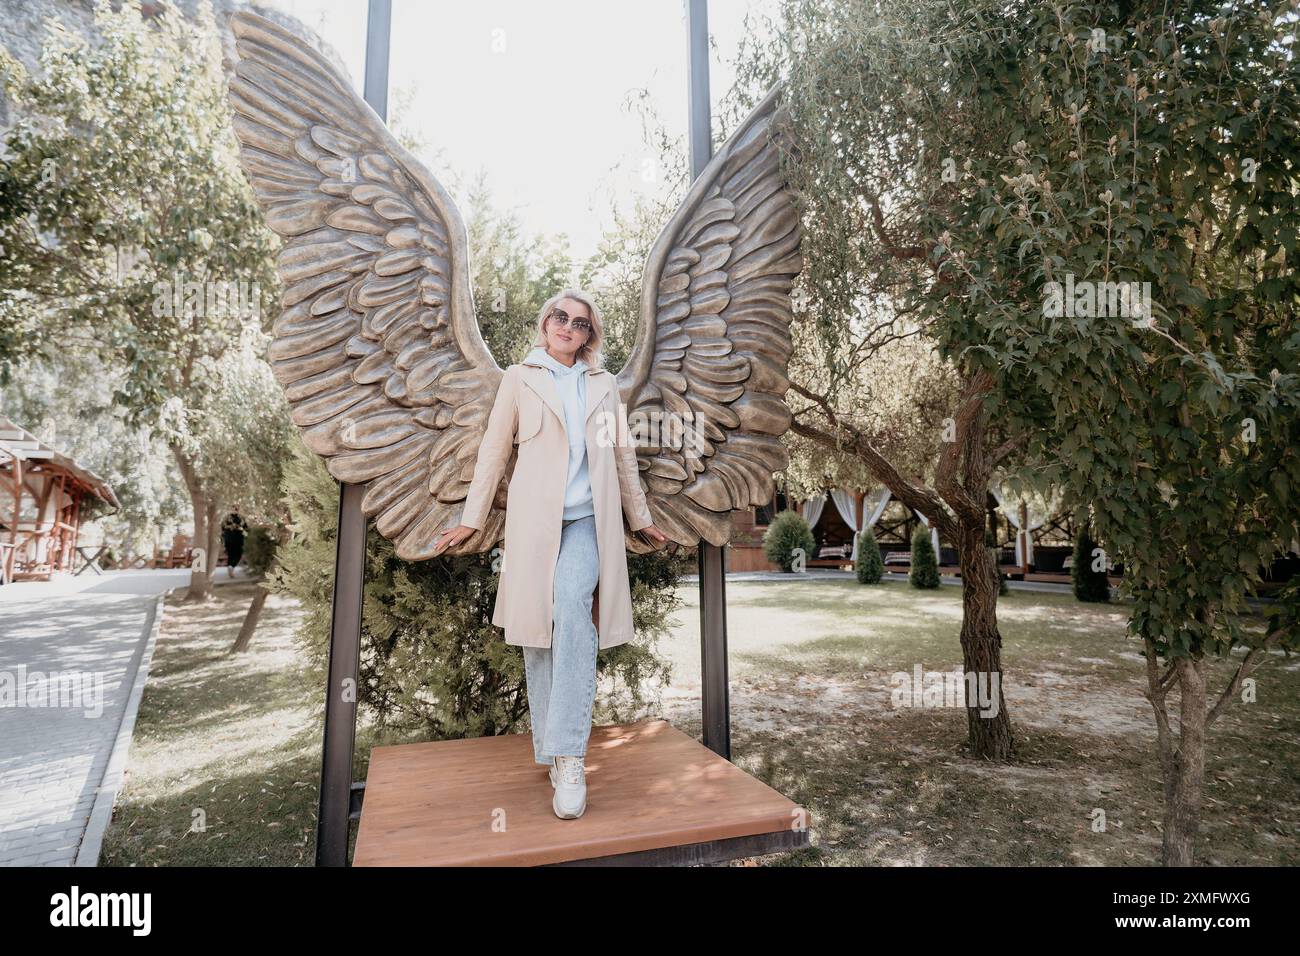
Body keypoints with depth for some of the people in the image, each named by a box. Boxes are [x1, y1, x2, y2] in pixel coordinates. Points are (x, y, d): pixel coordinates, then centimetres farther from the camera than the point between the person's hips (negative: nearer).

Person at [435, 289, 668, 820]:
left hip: (587, 520, 0)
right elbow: (493, 451, 9)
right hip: (533, 520, 0)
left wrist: (641, 518, 21)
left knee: (571, 607, -24)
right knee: (538, 628, 1)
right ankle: (551, 750, 16)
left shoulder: (602, 384, 16)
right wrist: (471, 519, 6)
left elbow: (622, 455, 20)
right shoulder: (520, 378, 11)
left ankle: (568, 759, -22)